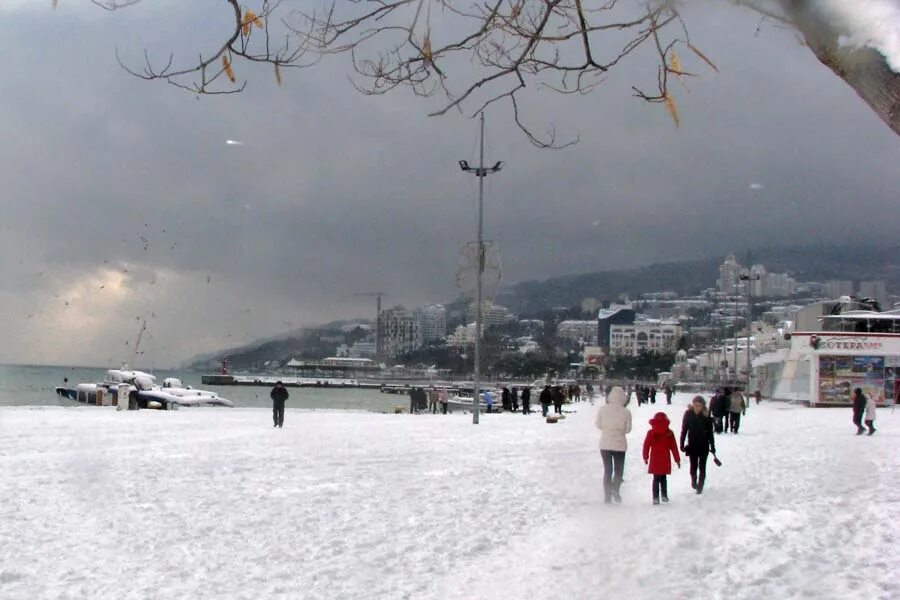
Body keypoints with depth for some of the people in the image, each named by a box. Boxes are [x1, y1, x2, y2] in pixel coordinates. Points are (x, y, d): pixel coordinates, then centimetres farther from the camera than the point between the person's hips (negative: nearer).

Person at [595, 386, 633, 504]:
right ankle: (615, 490, -12)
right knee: (618, 470, 12)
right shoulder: (626, 412, -13)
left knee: (607, 470, 14)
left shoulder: (602, 409, -9)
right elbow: (628, 429, -5)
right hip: (620, 445, -2)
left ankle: (607, 495, 9)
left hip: (605, 444, 2)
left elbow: (598, 425, 0)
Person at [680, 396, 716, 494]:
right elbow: (684, 430, 0)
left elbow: (710, 432, -2)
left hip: (704, 445, -1)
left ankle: (700, 486, 15)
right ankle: (693, 480, 39)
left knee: (702, 467, 2)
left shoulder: (706, 416, -9)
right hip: (692, 445, 1)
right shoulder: (688, 414, -7)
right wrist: (682, 444, 0)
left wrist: (712, 446, 0)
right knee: (693, 466, 11)